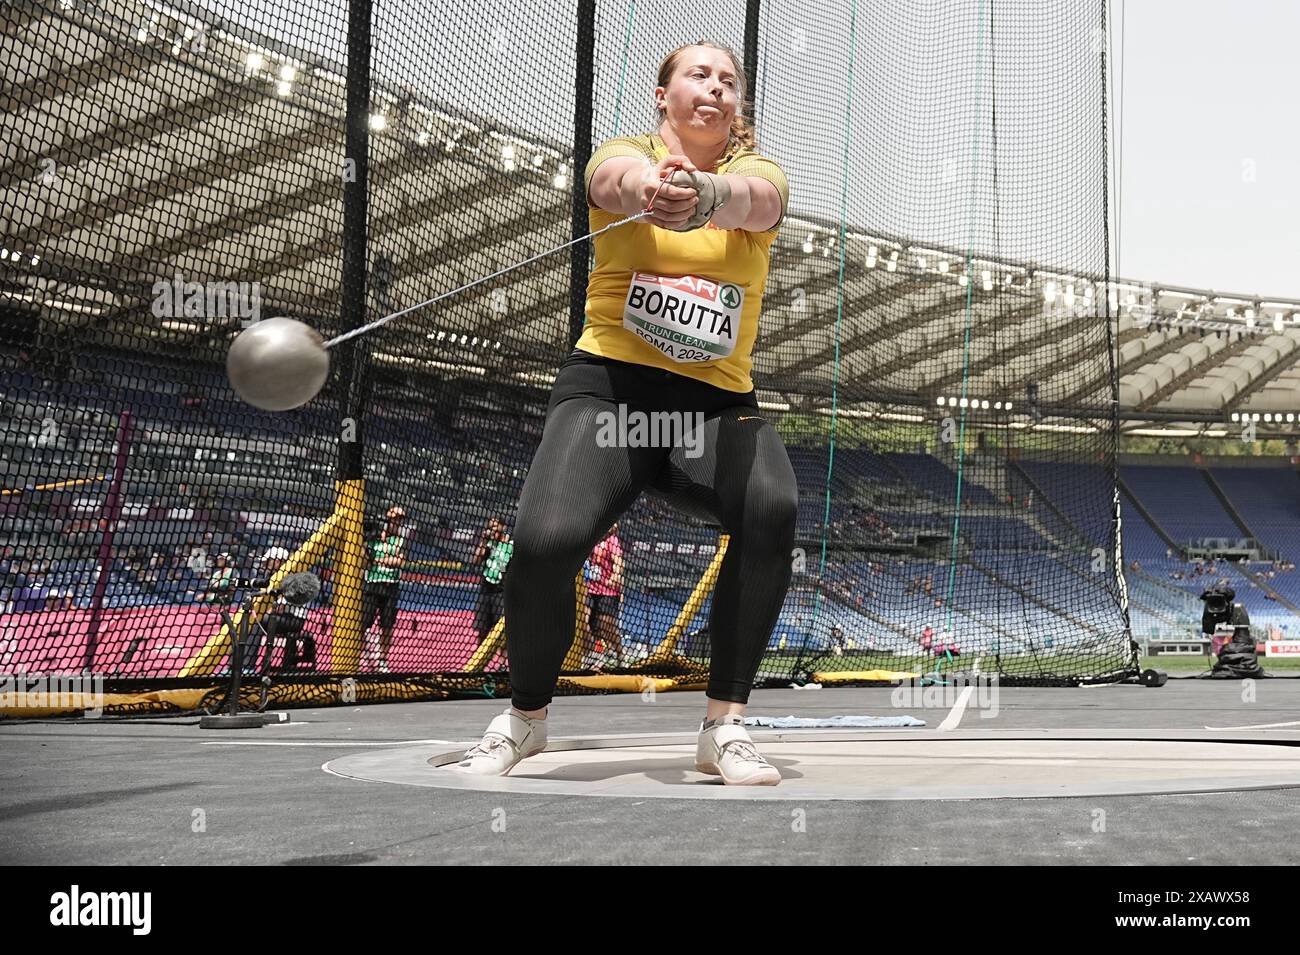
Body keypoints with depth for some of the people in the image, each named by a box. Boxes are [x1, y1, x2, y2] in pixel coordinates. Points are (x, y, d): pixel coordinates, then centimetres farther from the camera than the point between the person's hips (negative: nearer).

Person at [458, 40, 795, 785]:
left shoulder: (758, 171, 6)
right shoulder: (631, 152, 4)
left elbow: (753, 199, -22)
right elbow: (617, 178, -25)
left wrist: (708, 196, -47)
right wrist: (648, 188, -50)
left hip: (718, 405, 2)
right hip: (609, 389, -1)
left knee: (773, 506, -30)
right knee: (545, 540, -25)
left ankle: (726, 728, -15)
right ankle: (525, 719, 6)